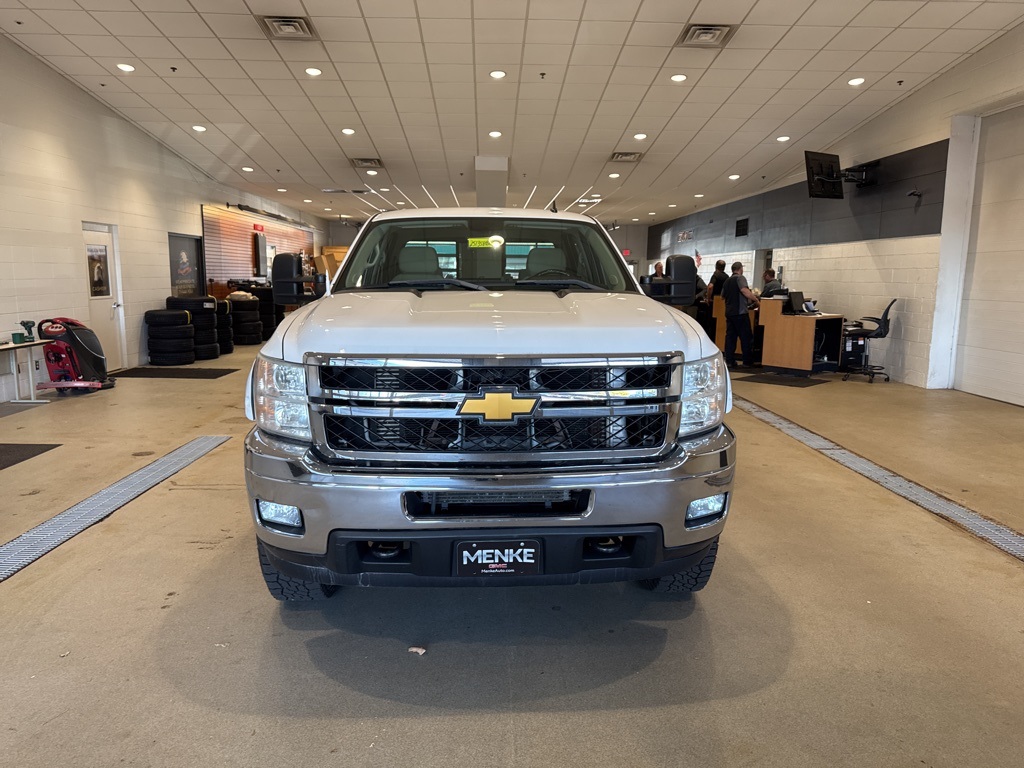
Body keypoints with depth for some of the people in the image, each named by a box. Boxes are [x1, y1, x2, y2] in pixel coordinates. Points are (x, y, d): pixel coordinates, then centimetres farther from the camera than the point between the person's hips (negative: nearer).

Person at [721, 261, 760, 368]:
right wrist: (756, 301, -15)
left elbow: (722, 296, 23)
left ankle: (729, 361, 4)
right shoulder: (740, 278, -7)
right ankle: (747, 362, 3)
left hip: (729, 312, 7)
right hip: (740, 312, -7)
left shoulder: (727, 280, 14)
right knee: (746, 337, 0)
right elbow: (745, 291, -22)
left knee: (730, 336, 7)